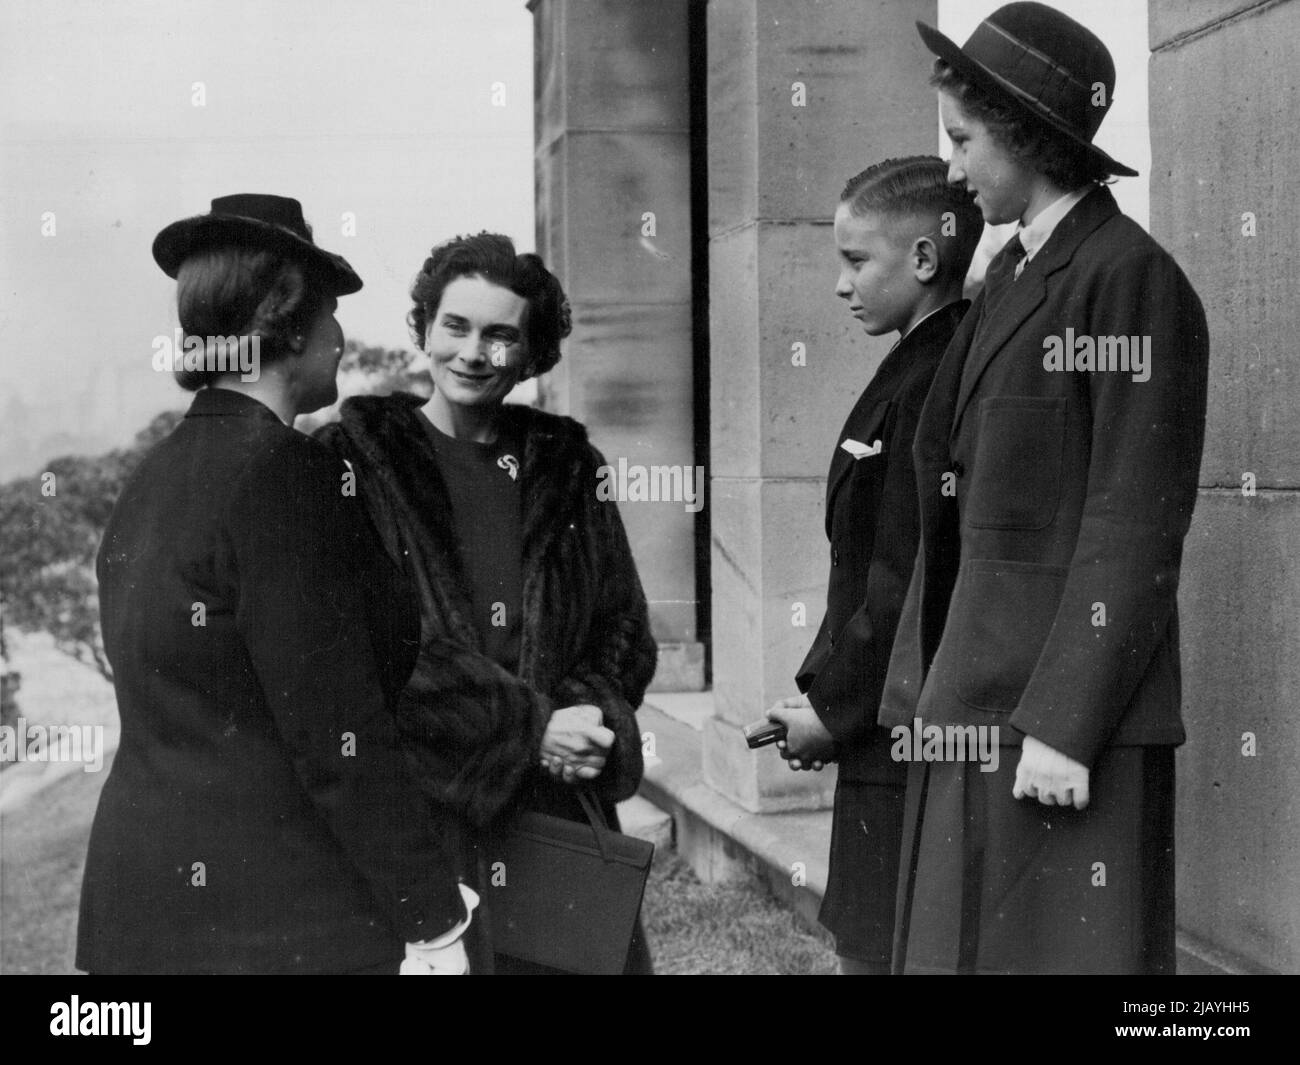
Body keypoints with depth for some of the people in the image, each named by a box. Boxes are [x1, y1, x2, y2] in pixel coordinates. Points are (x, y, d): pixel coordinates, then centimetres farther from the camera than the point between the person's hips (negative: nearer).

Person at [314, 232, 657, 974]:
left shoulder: (569, 467, 11)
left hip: (560, 805, 3)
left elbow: (625, 632, 11)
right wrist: (529, 727, -14)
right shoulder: (356, 461, -1)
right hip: (419, 805, -3)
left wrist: (591, 717, -9)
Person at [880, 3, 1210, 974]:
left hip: (1067, 705, -8)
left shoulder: (1131, 278, -10)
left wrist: (1065, 722, -18)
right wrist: (927, 687, 12)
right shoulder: (1011, 277, 14)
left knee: (1065, 945, -1)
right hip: (974, 697, 8)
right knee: (962, 940, 11)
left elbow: (1136, 531, -15)